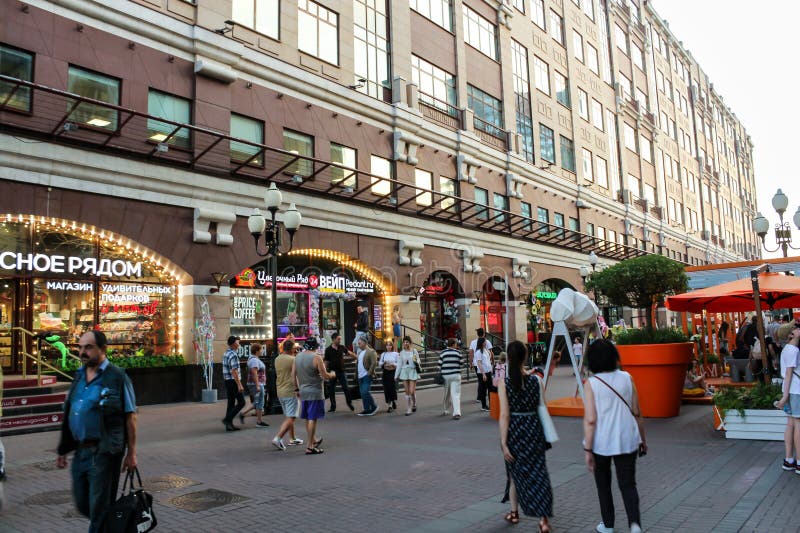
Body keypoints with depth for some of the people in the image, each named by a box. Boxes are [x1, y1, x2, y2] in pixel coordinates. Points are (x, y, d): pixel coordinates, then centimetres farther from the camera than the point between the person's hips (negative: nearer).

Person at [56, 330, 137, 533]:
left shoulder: (117, 377, -9)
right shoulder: (79, 376, 11)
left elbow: (130, 417, -9)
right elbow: (69, 415, 18)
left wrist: (131, 453, -11)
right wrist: (63, 450, 15)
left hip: (104, 451, -7)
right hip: (80, 450, 7)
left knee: (99, 506, 1)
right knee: (82, 504, 16)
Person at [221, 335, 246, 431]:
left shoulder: (226, 353, 12)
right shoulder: (233, 355, -17)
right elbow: (234, 371, -22)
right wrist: (239, 385, -22)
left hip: (227, 381, 10)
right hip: (233, 381, -10)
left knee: (231, 403, 11)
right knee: (241, 402, -2)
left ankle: (229, 425, 13)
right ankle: (227, 419, -6)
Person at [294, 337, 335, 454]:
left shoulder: (298, 357, 5)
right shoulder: (316, 357, -14)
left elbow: (293, 374, 10)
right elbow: (325, 376, -14)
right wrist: (332, 374, 6)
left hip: (303, 392, 7)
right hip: (315, 392, -7)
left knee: (307, 418, 18)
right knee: (312, 418, -2)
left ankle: (313, 440, 34)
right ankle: (310, 447, 0)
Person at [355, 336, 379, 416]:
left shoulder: (371, 352, -10)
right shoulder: (360, 352, 17)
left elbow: (374, 363, -17)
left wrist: (369, 373, -18)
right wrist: (357, 373, 13)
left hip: (367, 376, -9)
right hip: (360, 376, 9)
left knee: (365, 392, -15)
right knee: (363, 394, 8)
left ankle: (374, 407, 0)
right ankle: (367, 410, 15)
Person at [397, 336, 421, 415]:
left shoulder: (414, 351, 0)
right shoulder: (401, 352, 7)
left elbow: (418, 361, 7)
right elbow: (399, 364, 10)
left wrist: (416, 361, -17)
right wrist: (397, 375, 9)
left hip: (413, 371, -2)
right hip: (404, 372, 2)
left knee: (412, 391, -7)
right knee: (407, 392, 3)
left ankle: (414, 405, 19)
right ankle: (408, 409, 11)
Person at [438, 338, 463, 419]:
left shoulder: (443, 353, 1)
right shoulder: (458, 352, -2)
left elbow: (439, 365, 1)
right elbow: (462, 363, 6)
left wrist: (440, 373, 14)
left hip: (445, 375, 2)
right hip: (456, 375, -2)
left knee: (446, 394, 16)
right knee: (456, 394, -5)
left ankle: (445, 411, 30)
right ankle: (456, 412, -16)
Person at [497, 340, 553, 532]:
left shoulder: (504, 383, -13)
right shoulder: (535, 380, -7)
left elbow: (504, 415, -14)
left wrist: (504, 443, -11)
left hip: (514, 430, -1)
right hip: (533, 428, 1)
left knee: (515, 471, 18)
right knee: (537, 472, 7)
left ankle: (514, 512, 33)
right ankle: (544, 518, -1)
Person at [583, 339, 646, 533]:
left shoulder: (591, 383, -12)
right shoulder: (626, 378, -3)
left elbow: (590, 420, -15)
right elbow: (637, 413, 3)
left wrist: (587, 450, -10)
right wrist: (642, 439, 15)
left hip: (601, 443, -2)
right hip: (627, 440, 2)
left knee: (603, 484, 17)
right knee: (628, 484, 10)